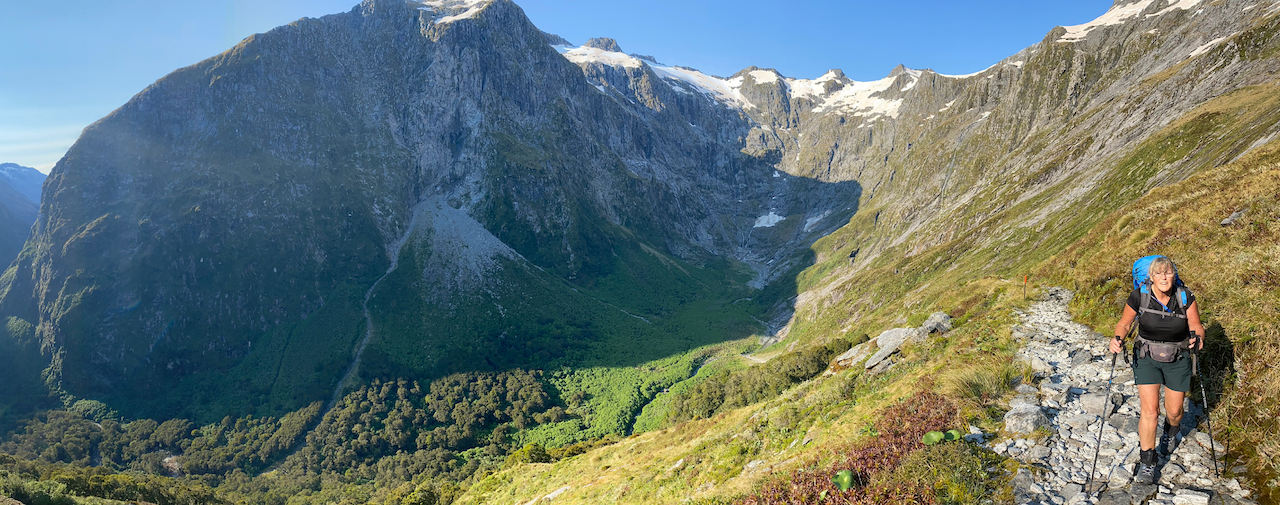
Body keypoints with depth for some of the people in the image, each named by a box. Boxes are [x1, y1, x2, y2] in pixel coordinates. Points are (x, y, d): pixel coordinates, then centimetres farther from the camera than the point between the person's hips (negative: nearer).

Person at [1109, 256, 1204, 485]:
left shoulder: (1186, 298, -11)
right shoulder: (1139, 296, -14)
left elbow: (1196, 326, -3)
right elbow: (1124, 322, -3)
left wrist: (1197, 337, -26)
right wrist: (1118, 338, -22)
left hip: (1178, 360, 2)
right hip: (1147, 358, -1)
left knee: (1174, 411, 13)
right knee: (1149, 410, -8)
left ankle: (1170, 432, 50)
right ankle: (1147, 462, 4)